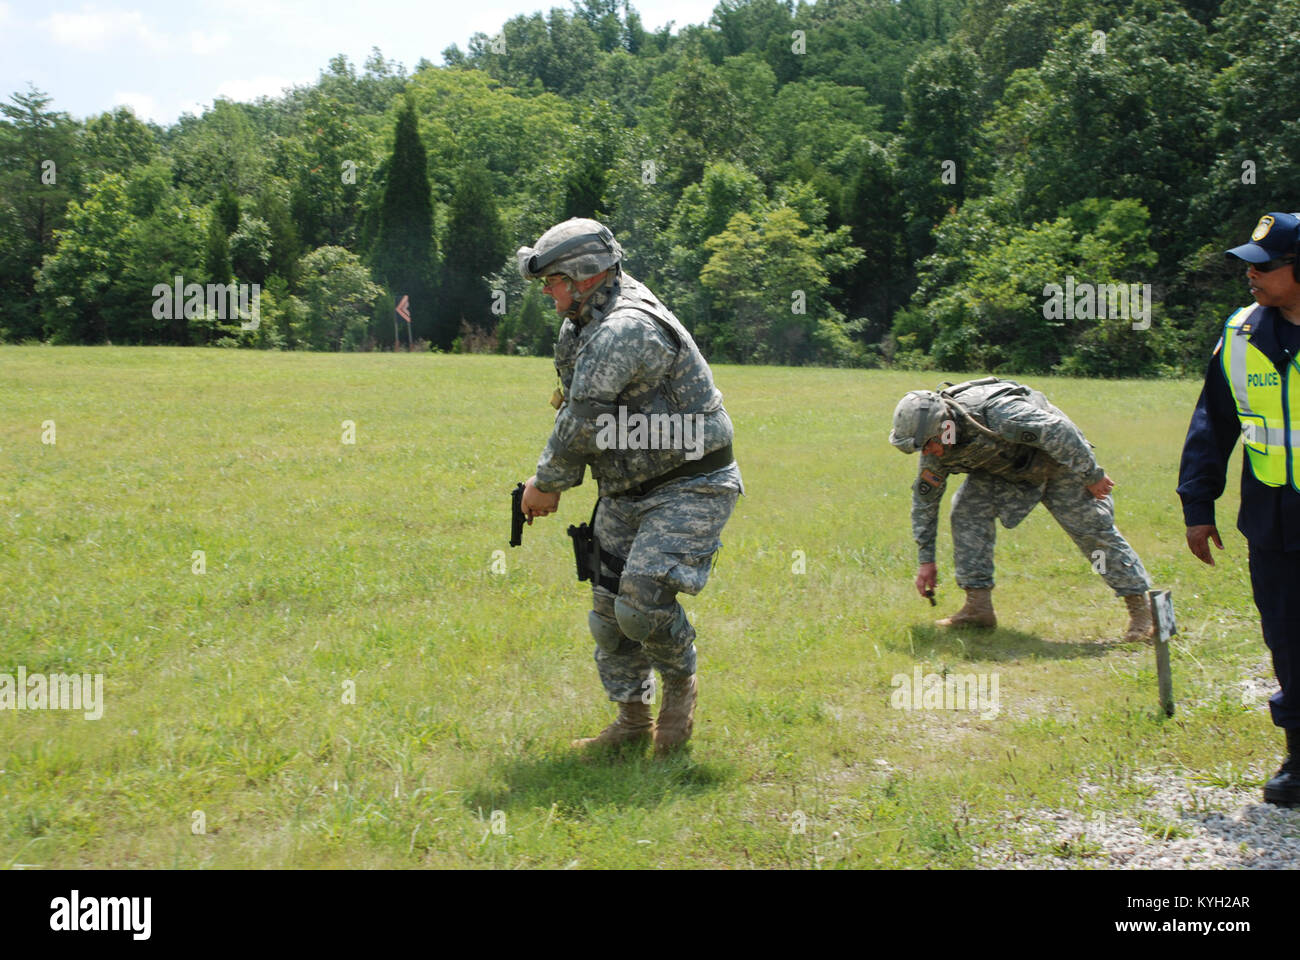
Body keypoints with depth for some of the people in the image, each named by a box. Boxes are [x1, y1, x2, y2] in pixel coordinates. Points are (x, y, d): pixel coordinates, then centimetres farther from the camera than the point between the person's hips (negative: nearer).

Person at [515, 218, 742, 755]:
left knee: (643, 601, -21)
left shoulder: (628, 329, -23)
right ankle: (632, 719, 22)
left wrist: (548, 483, -8)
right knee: (609, 609, 8)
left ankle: (680, 682, 8)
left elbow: (584, 421, -21)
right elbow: (578, 414, 20)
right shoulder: (582, 329, 10)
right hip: (627, 492, 10)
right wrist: (554, 480, 11)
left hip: (689, 489, -10)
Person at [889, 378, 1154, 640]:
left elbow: (1060, 432, -32)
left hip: (1060, 461, -6)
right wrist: (926, 560, -3)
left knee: (1092, 527, -6)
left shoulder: (997, 413, -40)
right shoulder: (936, 442, -18)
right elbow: (925, 498, -5)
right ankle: (979, 606, -10)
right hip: (1006, 469, 6)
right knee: (966, 510, -13)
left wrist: (1092, 476, -22)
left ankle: (1140, 607, 5)